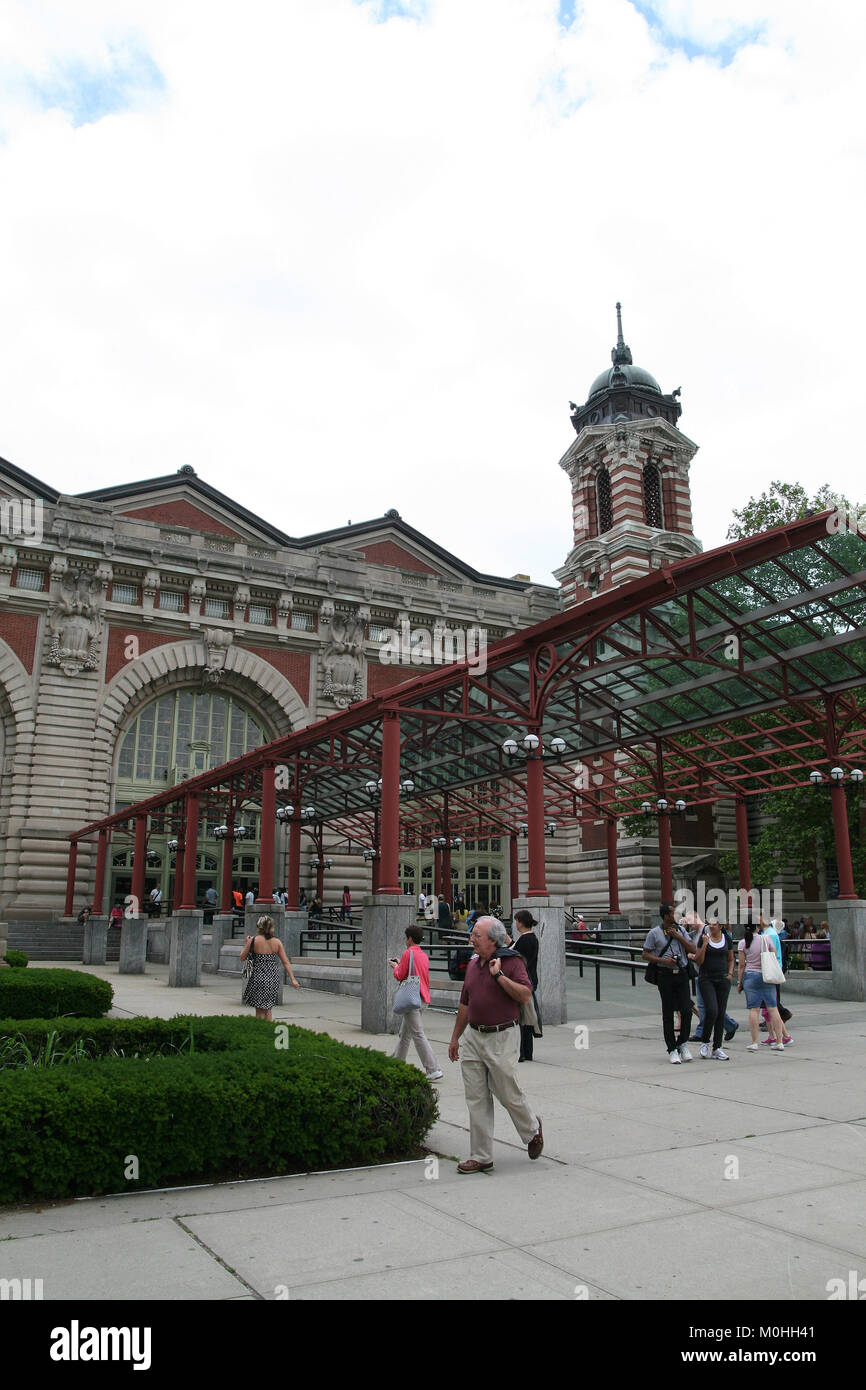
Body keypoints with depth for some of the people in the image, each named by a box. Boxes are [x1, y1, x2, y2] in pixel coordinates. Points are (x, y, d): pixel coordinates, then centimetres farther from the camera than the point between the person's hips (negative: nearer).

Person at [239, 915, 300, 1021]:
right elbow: (286, 962, 0)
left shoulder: (253, 940, -8)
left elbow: (242, 957, 2)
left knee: (260, 1011, 5)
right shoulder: (277, 942, 1)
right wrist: (293, 979, 2)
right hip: (273, 979, 3)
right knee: (267, 1009, 20)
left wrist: (247, 943, 12)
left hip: (258, 978, -3)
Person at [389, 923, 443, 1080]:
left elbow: (400, 976, -11)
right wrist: (401, 964, 22)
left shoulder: (408, 953, -11)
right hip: (423, 998, 9)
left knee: (418, 1035, -9)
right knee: (404, 1033, 20)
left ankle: (434, 1071, -12)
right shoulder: (424, 955, 14)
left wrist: (395, 966, 9)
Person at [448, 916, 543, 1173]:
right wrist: (455, 1038, 21)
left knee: (509, 1094, 4)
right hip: (473, 1037, 6)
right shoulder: (473, 964, 11)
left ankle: (532, 1129, 34)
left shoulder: (511, 961, -9)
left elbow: (525, 995, -20)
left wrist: (499, 975, -23)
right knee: (476, 1100, 6)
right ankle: (481, 1157, 15)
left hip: (501, 1038, -6)